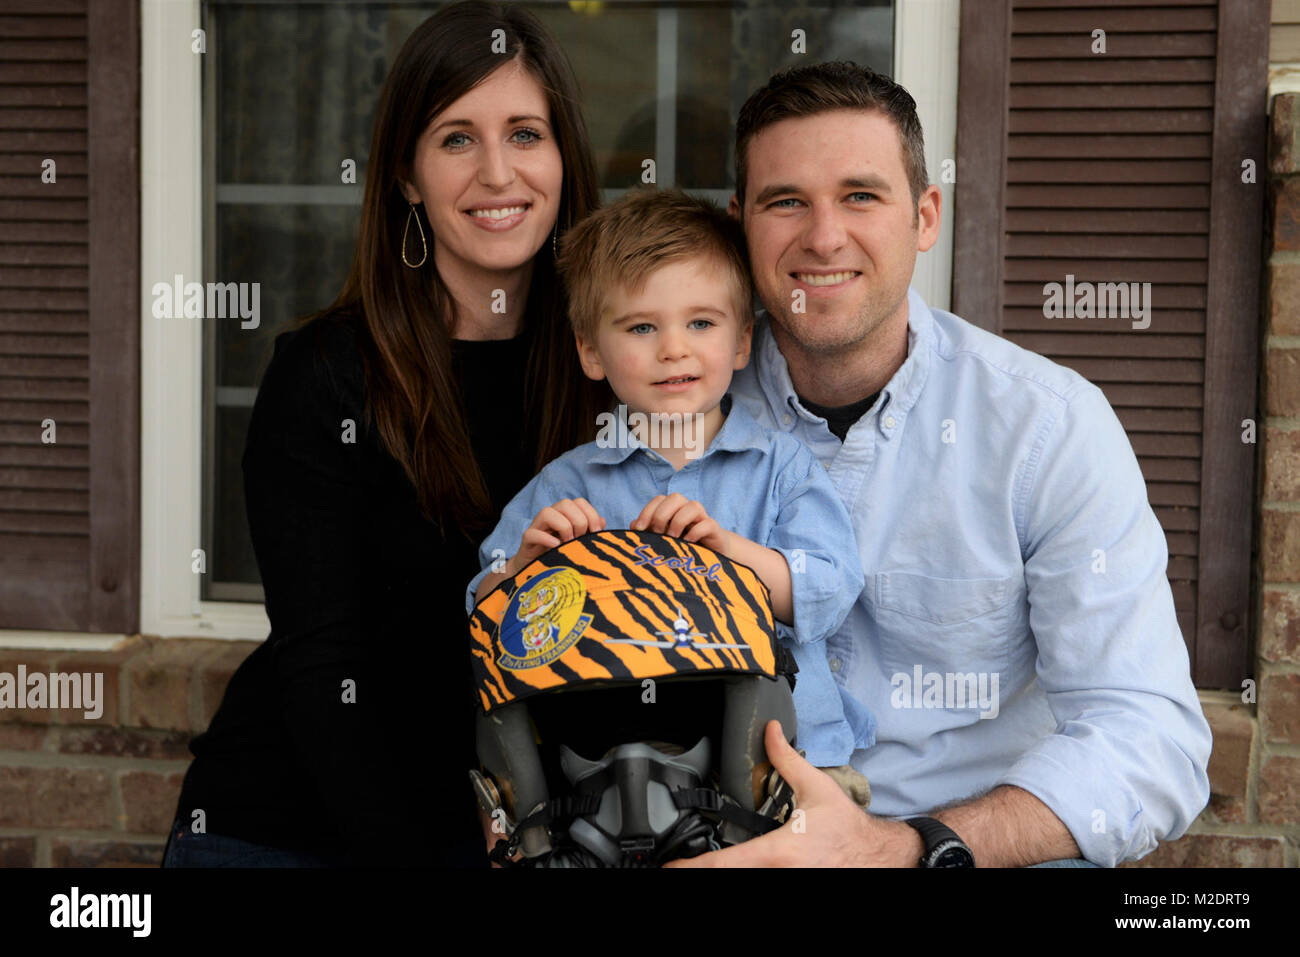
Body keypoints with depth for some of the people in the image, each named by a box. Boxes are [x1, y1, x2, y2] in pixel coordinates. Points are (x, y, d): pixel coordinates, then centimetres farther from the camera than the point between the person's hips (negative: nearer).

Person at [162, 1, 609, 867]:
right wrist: (404, 853, -24)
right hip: (280, 826, -3)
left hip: (481, 825, 3)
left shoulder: (600, 366, -3)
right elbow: (320, 664, -17)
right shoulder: (325, 374, -14)